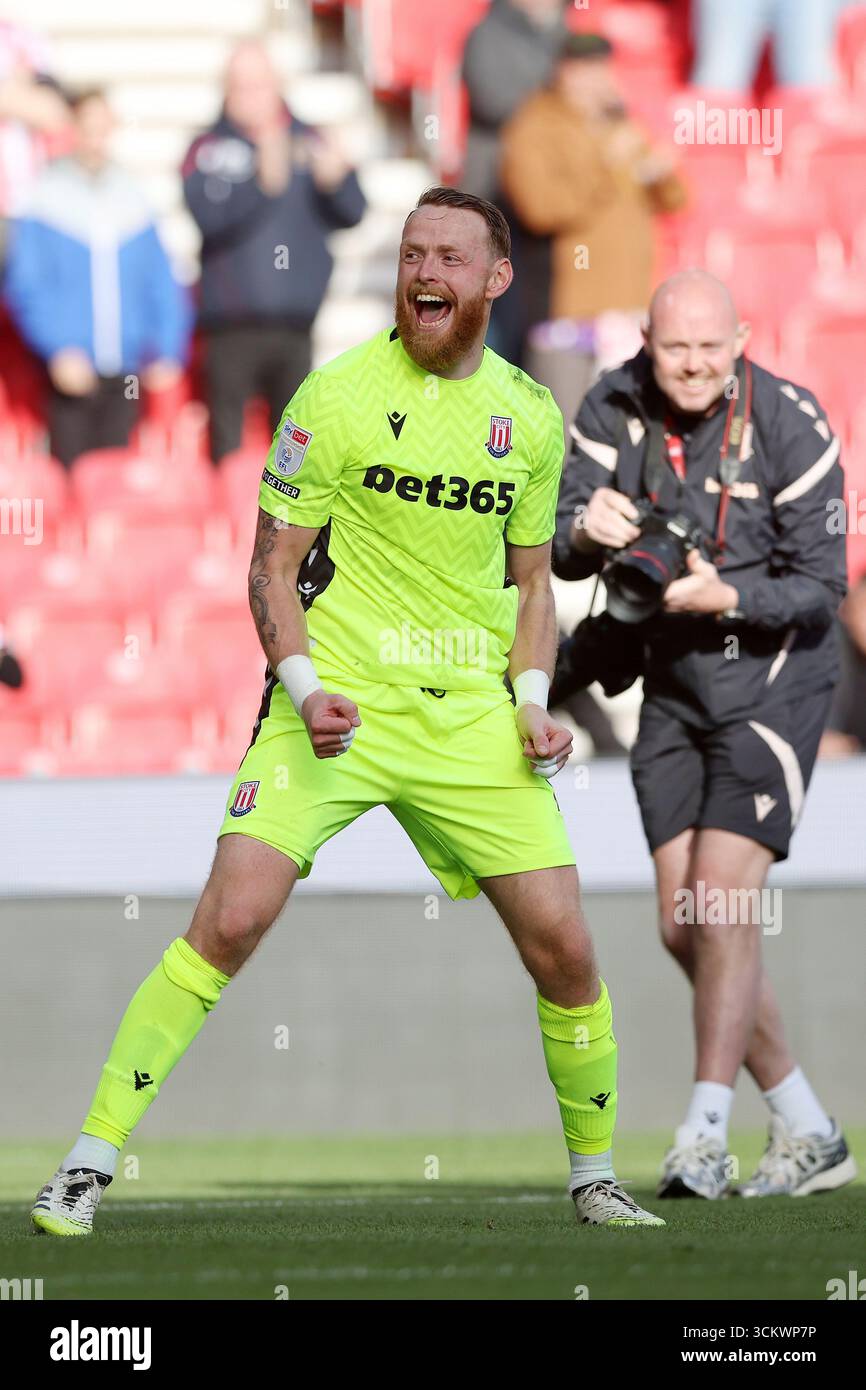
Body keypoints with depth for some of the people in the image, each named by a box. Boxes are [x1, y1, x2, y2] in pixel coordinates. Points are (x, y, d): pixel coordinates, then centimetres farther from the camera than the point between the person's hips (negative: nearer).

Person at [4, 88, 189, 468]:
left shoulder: (131, 204, 10)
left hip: (124, 378, 4)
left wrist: (167, 353, 2)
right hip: (71, 374, -4)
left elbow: (163, 286, 13)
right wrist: (57, 351, -17)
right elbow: (24, 287, -7)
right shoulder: (45, 204, -2)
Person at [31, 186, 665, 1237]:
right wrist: (304, 687, -16)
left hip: (472, 714, 4)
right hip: (337, 702, -4)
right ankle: (91, 1159, -12)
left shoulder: (531, 417, 8)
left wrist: (532, 702, 2)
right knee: (231, 917, -18)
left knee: (561, 943, -2)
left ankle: (593, 1174, 20)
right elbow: (272, 569, -1)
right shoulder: (335, 396, -5)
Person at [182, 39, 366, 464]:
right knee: (228, 447, -5)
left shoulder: (309, 142, 12)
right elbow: (210, 214, -15)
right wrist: (263, 183, -29)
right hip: (232, 328, -2)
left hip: (296, 325, 3)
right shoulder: (209, 150, 3)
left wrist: (335, 180, -18)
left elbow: (352, 213, 3)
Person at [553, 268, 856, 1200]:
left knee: (722, 906, -16)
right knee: (683, 928, 3)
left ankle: (704, 1137, -13)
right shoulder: (614, 408, -3)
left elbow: (820, 583, -14)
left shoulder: (790, 424, -16)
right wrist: (585, 530, -29)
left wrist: (726, 597, -31)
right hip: (672, 684, 6)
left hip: (771, 678, -5)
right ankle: (807, 1135, 15)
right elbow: (558, 551, -6)